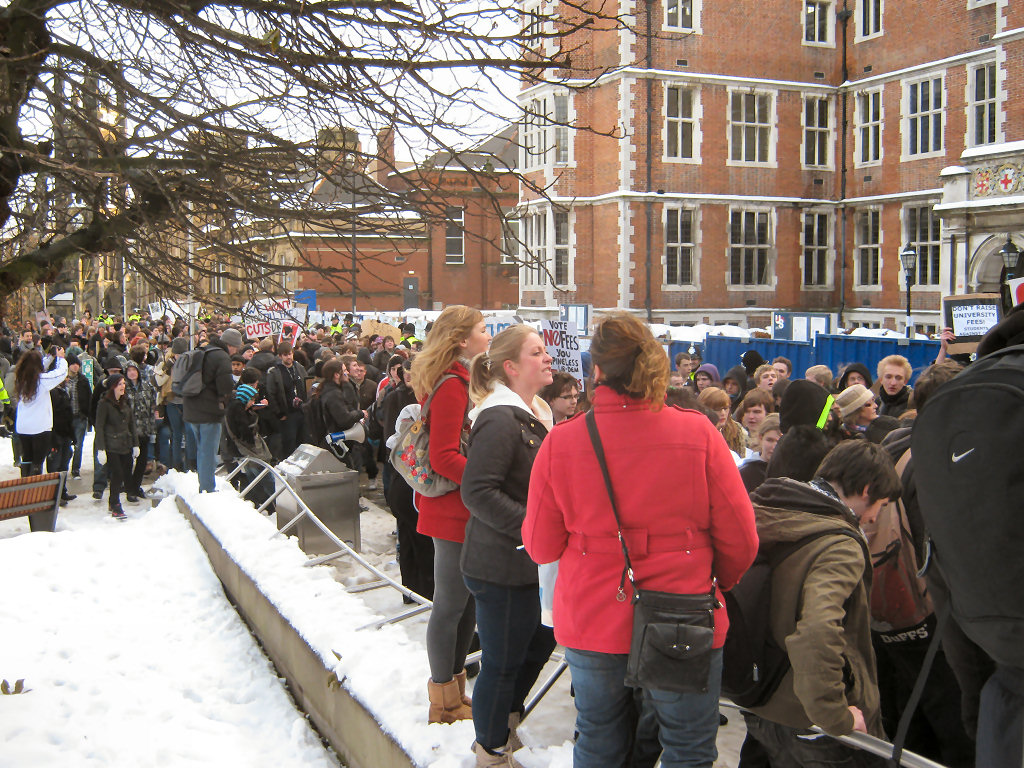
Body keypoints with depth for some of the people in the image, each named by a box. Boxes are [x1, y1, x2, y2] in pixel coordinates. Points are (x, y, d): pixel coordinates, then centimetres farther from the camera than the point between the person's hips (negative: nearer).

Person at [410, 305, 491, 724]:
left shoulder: (458, 380, 14)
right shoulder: (452, 385, -16)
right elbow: (444, 457, -22)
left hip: (459, 509, 9)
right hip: (456, 511, -9)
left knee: (465, 602, 15)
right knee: (452, 603, 1)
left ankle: (453, 693, 27)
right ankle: (445, 702, 14)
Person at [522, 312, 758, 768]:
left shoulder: (560, 442, -12)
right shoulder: (698, 433, -13)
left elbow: (540, 546, -3)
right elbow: (740, 542, -7)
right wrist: (722, 582, 14)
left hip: (590, 623, 2)